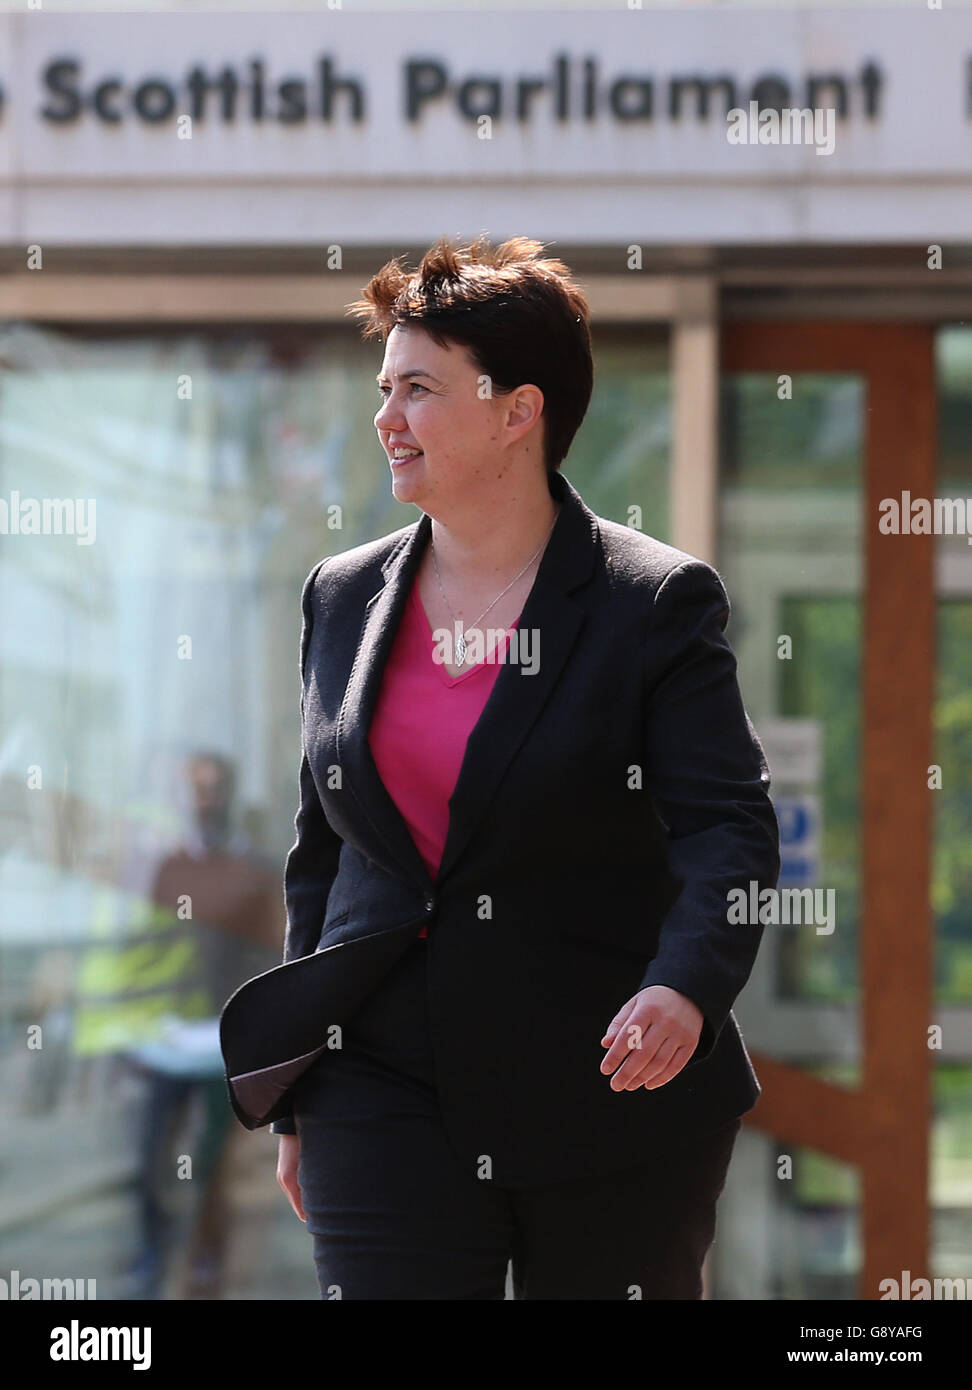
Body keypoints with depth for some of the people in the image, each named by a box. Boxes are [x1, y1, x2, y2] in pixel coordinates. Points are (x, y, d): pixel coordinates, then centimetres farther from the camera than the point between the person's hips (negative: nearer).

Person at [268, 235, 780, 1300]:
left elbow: (728, 825, -14)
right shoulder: (343, 597, 11)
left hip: (610, 1099, -3)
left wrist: (684, 986, -34)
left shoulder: (658, 602, -5)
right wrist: (293, 1099, 16)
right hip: (387, 1102, 3)